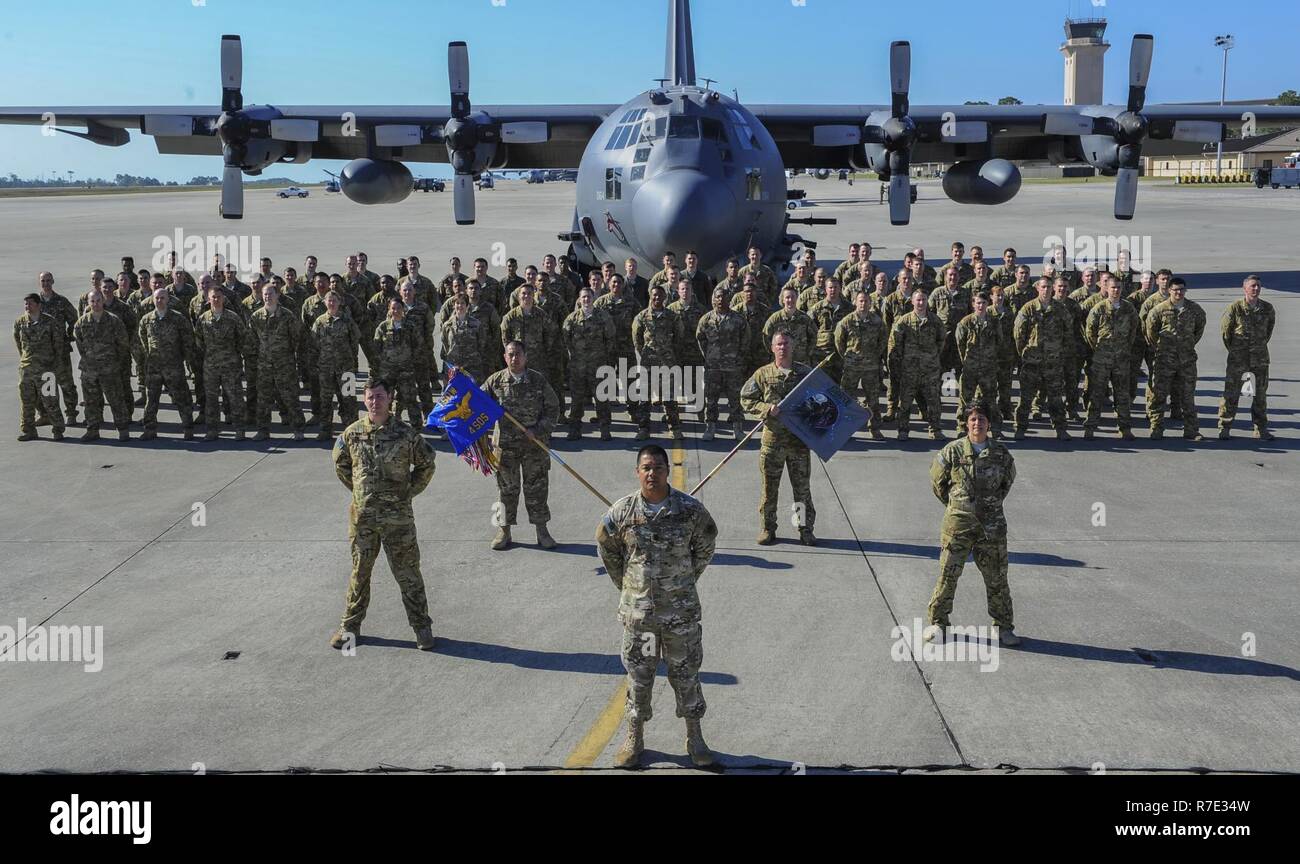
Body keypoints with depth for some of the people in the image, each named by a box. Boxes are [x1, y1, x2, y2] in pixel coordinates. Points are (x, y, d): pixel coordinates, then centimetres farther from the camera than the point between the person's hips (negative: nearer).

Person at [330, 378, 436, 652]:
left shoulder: (405, 434, -6)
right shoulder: (352, 433, 0)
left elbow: (426, 465, 6)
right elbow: (340, 464, 17)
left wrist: (409, 491, 1)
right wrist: (359, 490, 11)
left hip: (398, 517, -2)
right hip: (362, 516, 2)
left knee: (408, 573, 4)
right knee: (359, 572, 13)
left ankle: (421, 626, 17)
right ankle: (350, 626, 27)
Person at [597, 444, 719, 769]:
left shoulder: (690, 510, -11)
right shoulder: (621, 512, -9)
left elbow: (705, 546, 7)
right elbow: (607, 549, 9)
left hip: (681, 610, 0)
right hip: (637, 611, 1)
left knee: (686, 673, 12)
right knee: (638, 676, 13)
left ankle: (695, 738, 28)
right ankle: (634, 737, 30)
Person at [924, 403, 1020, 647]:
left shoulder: (1000, 453, 2)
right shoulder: (953, 451, -4)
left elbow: (1009, 479, 20)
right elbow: (937, 480, 9)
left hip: (992, 525, 2)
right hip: (958, 522, -1)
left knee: (997, 577, 7)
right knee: (948, 574, 1)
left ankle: (1003, 626, 20)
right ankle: (937, 622, 14)